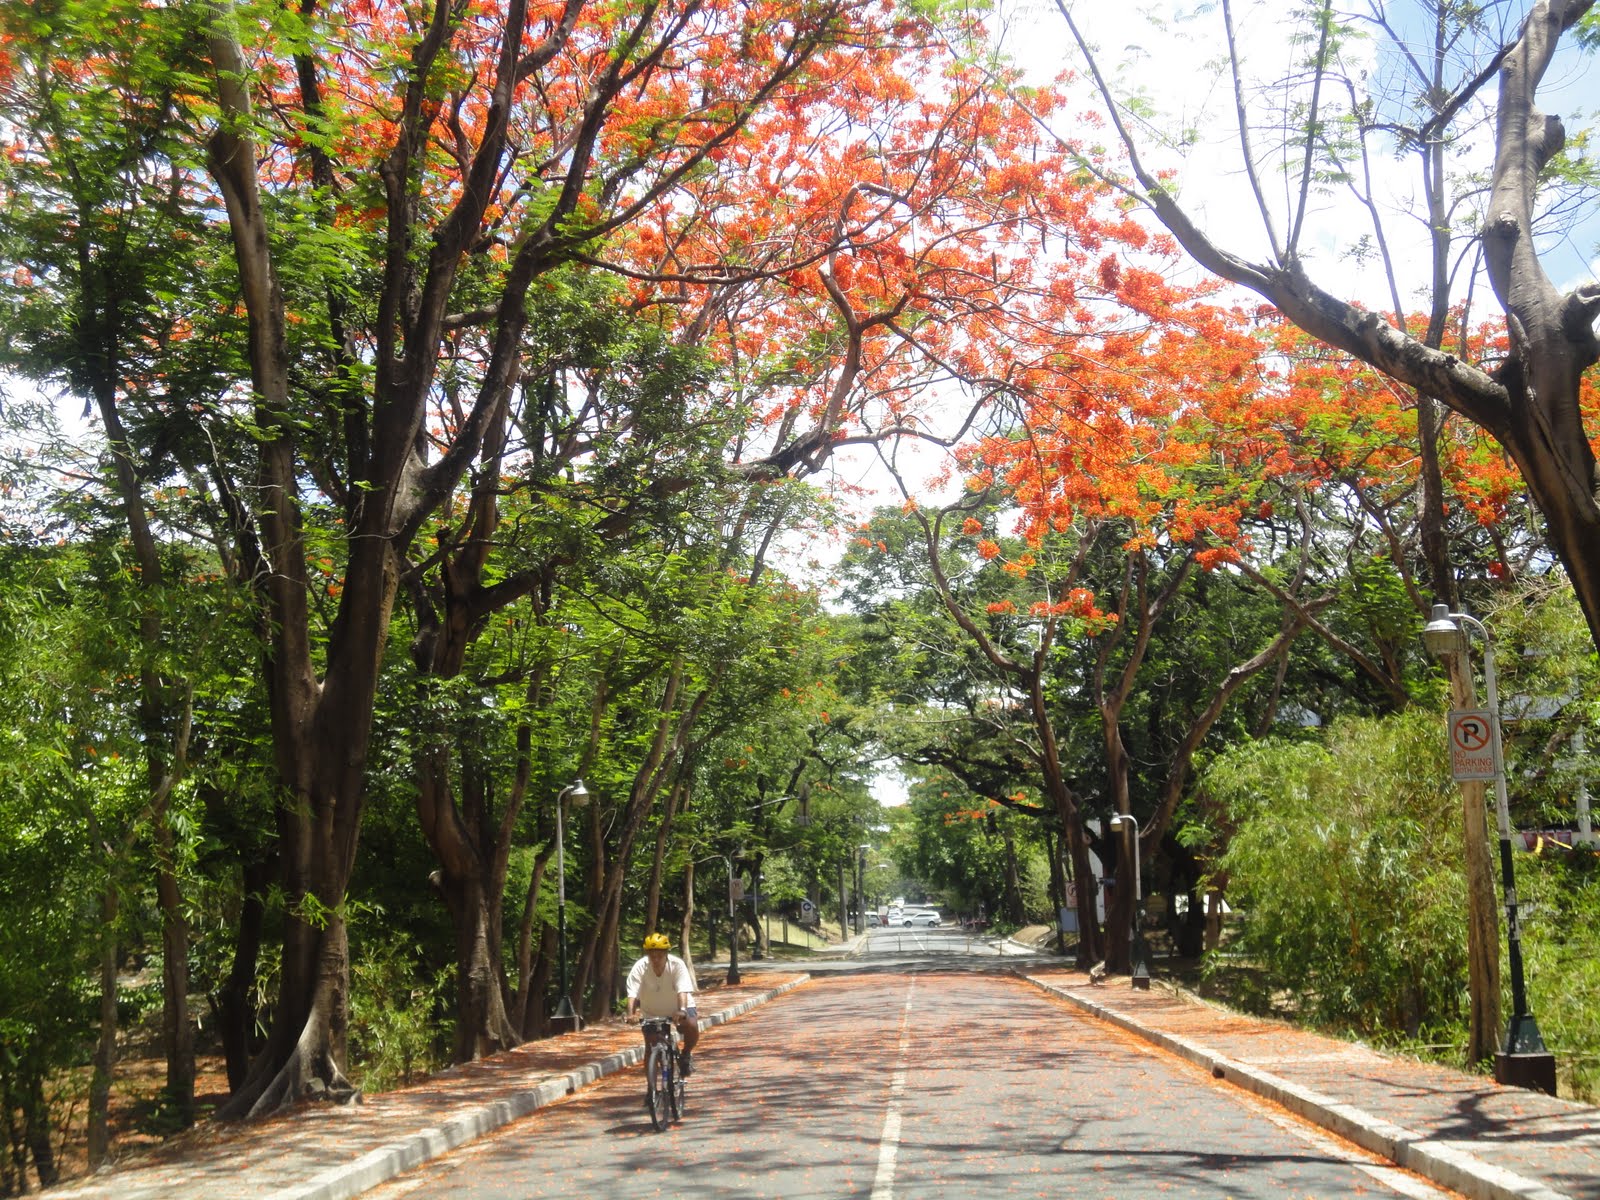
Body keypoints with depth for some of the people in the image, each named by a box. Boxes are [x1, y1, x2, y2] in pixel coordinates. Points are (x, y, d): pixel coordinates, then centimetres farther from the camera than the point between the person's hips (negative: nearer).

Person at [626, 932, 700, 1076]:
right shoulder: (640, 967, -23)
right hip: (653, 1011, 2)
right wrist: (631, 1014, -48)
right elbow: (632, 994, -31)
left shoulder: (677, 964, -25)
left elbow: (682, 990, -34)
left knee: (692, 1026, -28)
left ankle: (685, 1056, -2)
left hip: (679, 1007, -1)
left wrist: (681, 1010, -52)